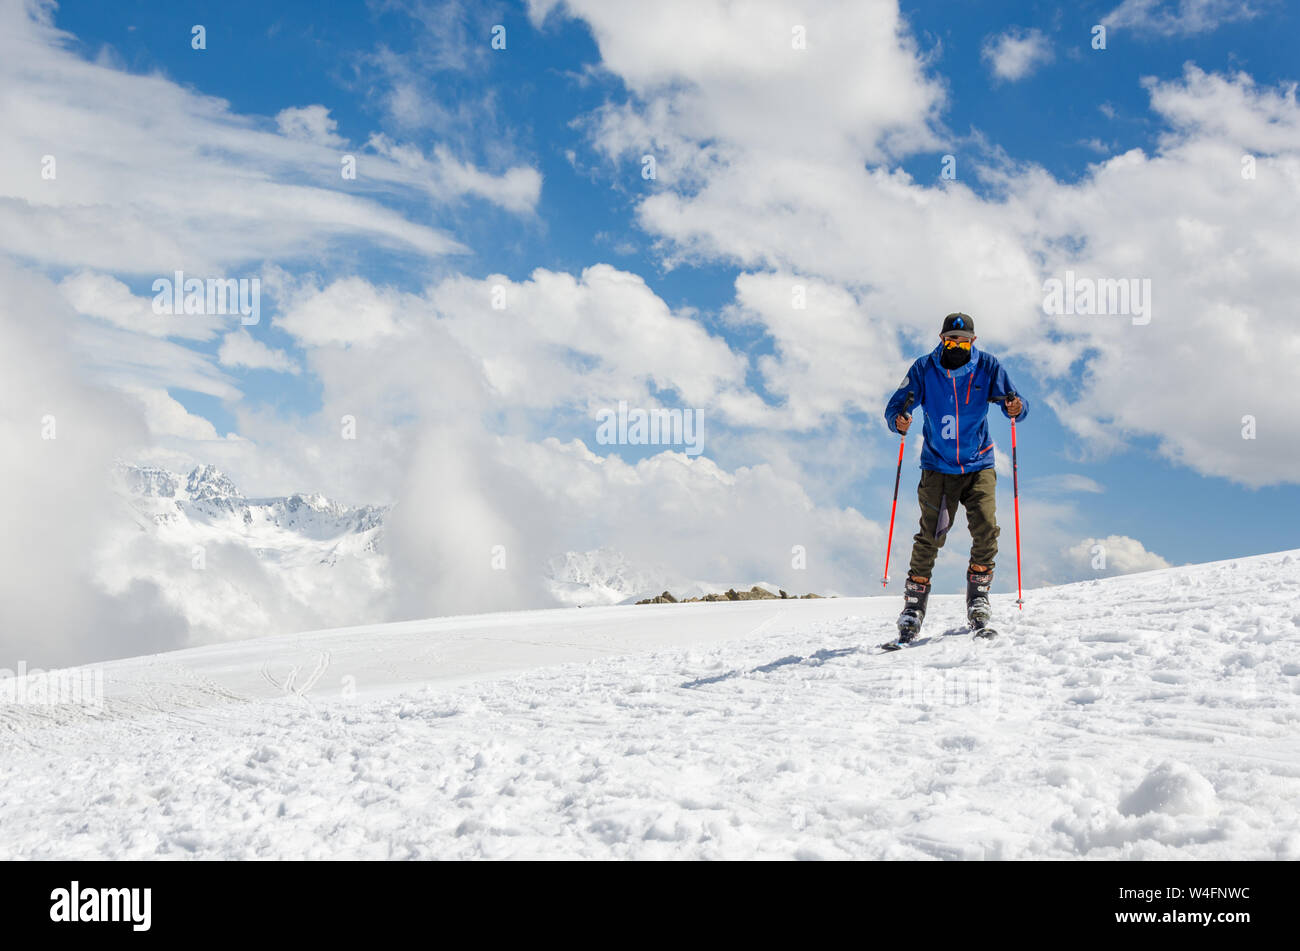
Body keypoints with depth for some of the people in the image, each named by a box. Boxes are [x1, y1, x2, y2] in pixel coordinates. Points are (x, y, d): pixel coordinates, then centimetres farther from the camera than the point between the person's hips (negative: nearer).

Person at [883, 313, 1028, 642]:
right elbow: (894, 406, -4)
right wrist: (898, 421, -27)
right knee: (930, 536, -10)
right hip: (938, 467, -1)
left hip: (978, 465, 1)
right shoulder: (924, 369, -4)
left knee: (986, 528, -14)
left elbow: (1013, 400, -2)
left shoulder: (987, 367, -3)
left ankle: (978, 594, 6)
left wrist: (1017, 408, -26)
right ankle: (914, 603, 2)